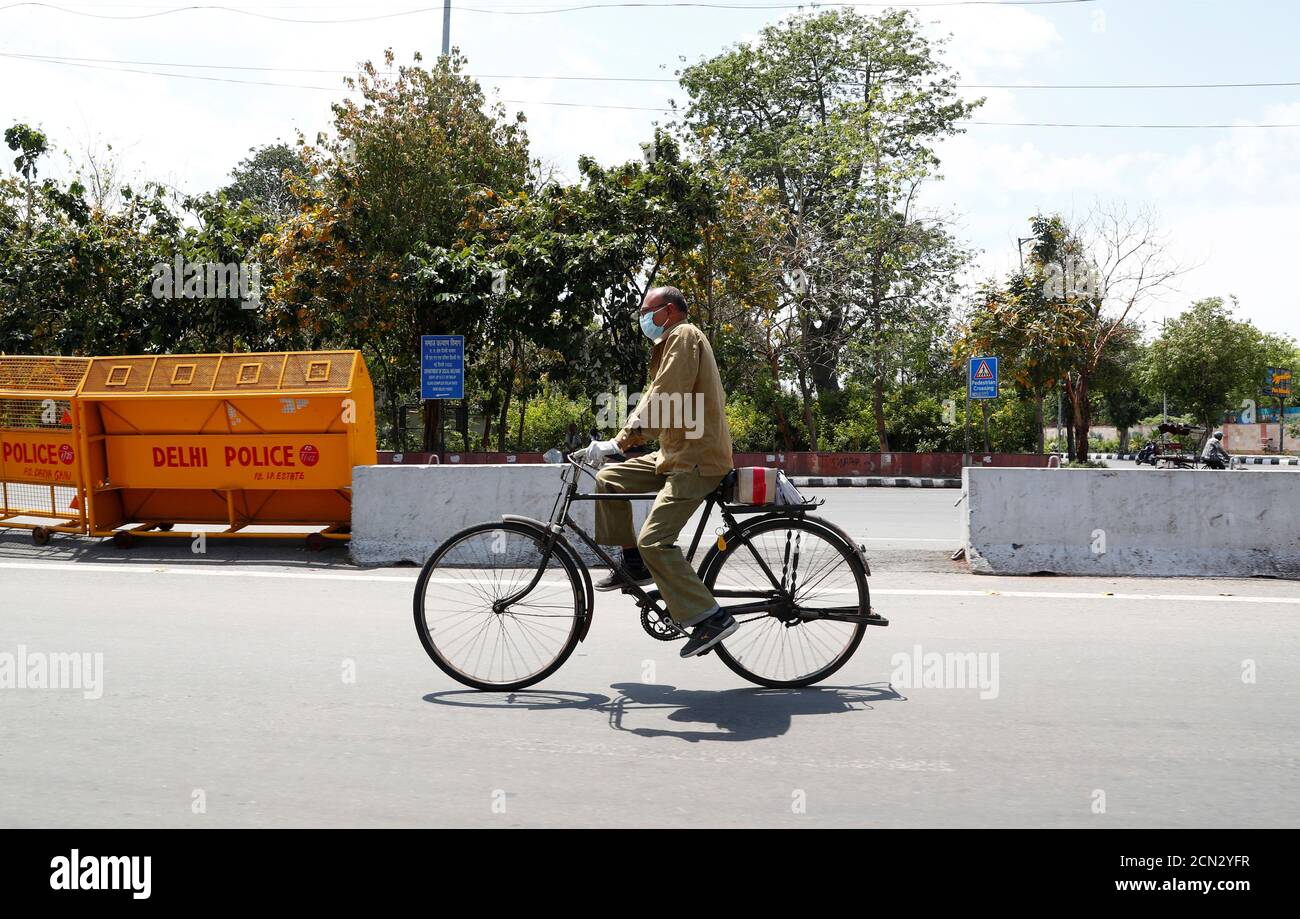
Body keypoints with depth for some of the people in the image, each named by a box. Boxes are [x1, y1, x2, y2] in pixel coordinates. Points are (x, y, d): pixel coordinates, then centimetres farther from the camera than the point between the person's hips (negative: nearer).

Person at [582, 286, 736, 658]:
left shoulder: (683, 336, -10)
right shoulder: (672, 342, 24)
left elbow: (662, 402, -21)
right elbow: (654, 399, 21)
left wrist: (617, 443, -23)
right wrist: (617, 441, 12)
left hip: (697, 459, -10)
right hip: (675, 453, 10)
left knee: (654, 541, -17)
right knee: (609, 479, 10)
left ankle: (710, 618, -14)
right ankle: (633, 563, 16)